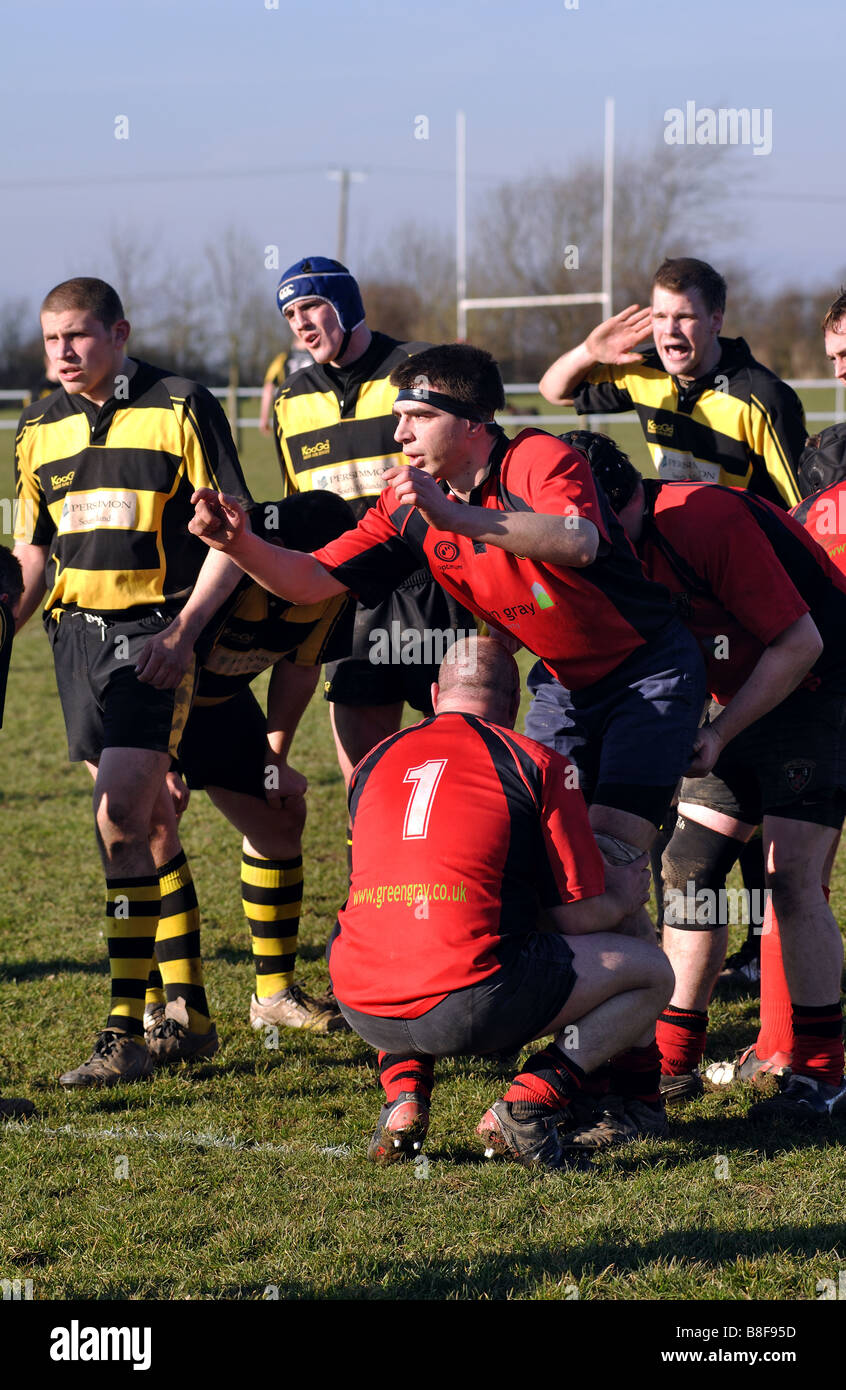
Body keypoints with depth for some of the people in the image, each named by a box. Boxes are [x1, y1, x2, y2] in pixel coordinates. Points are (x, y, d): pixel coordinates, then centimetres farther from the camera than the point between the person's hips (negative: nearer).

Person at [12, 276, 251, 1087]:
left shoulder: (182, 408, -5)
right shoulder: (39, 430, 12)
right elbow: (33, 550, 20)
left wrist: (181, 632, -18)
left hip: (156, 631, -6)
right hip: (76, 631, 6)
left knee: (121, 820, -16)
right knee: (151, 825, 11)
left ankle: (126, 1034, -16)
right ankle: (188, 1009, 21)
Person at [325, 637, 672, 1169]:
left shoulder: (375, 762, 19)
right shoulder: (537, 763, 4)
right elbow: (579, 914, 4)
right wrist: (624, 898, 28)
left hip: (365, 1010, 5)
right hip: (471, 1007, -5)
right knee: (650, 973, 14)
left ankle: (404, 1094, 16)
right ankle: (531, 1100, -5)